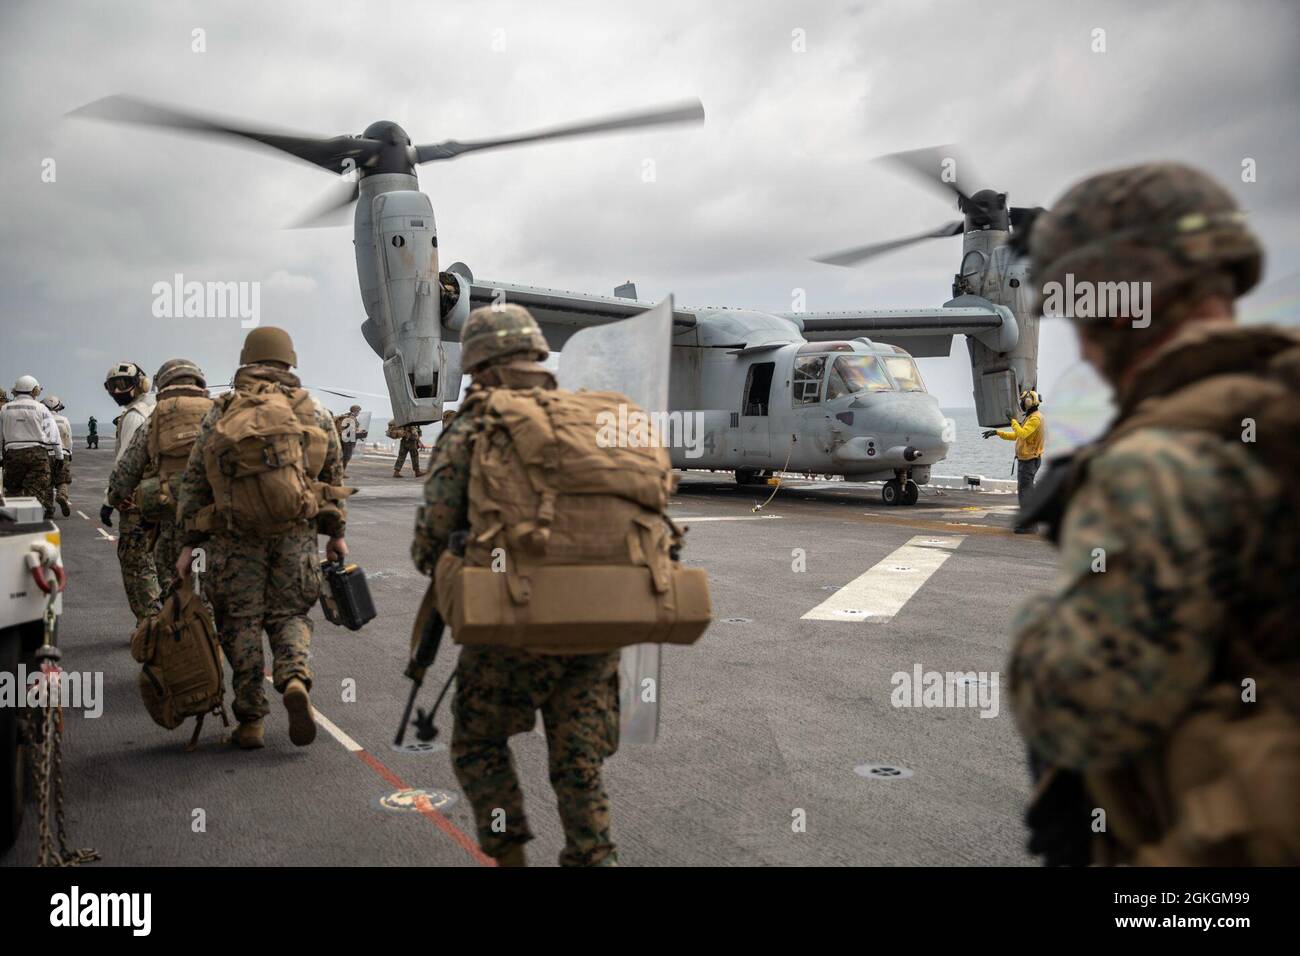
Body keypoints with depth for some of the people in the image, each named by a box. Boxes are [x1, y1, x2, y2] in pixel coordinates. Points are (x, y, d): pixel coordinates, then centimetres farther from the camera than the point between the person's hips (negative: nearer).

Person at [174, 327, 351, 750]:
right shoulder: (315, 412, 5)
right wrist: (336, 532, 16)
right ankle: (296, 680, -14)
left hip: (234, 537, 0)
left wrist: (190, 542, 8)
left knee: (241, 623, 8)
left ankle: (250, 722, 10)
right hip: (296, 533, 0)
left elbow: (192, 483, 5)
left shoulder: (218, 415, 6)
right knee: (289, 615, 13)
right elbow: (333, 477, 8)